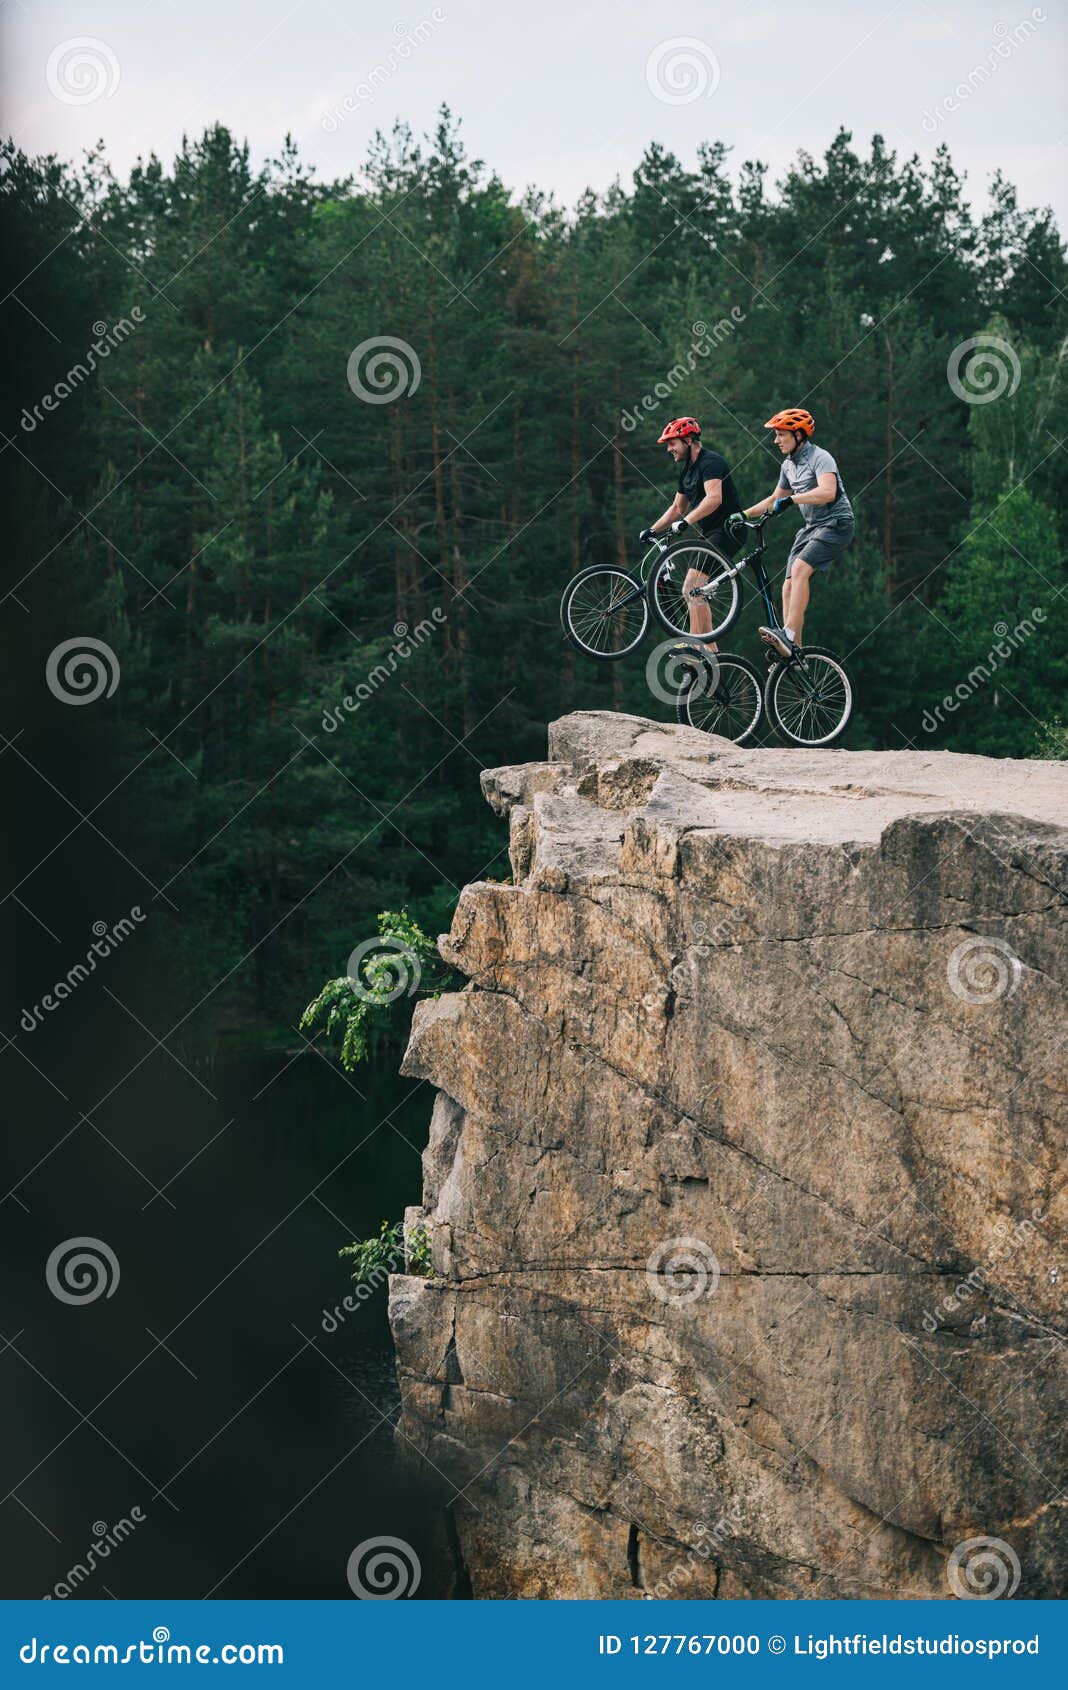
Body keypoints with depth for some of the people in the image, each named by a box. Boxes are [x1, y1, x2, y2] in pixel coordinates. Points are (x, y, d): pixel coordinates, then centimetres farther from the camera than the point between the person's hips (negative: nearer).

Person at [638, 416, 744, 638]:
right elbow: (677, 507, 24)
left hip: (726, 530, -11)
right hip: (710, 533, 11)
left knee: (692, 589, -18)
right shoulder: (686, 469, 15)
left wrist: (685, 522, -37)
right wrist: (652, 530, 15)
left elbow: (714, 498, -31)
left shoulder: (710, 462, -15)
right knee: (697, 591, 10)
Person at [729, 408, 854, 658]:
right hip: (811, 526, 9)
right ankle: (794, 650, -1)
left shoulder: (820, 458, -14)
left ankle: (789, 635, -35)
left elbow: (827, 492, -31)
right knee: (789, 587, -2)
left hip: (835, 523, -9)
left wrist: (791, 499, -35)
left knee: (799, 569, -27)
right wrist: (744, 514, 17)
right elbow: (775, 499, 26)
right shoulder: (788, 465, 13)